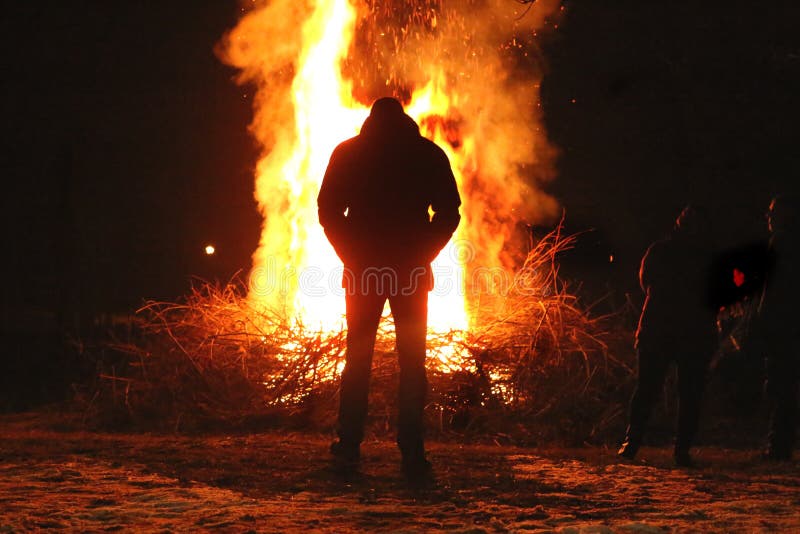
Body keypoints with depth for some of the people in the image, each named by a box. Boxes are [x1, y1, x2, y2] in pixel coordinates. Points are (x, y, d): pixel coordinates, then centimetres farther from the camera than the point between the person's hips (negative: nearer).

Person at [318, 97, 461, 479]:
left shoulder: (347, 153, 4)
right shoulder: (428, 154, 3)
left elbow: (328, 211, 1)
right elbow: (449, 213, 0)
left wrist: (350, 255, 8)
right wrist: (423, 255, 6)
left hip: (362, 270, 1)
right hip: (412, 271, -1)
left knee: (358, 357, 12)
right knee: (412, 362, 4)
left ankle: (349, 446, 11)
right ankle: (412, 453, -2)